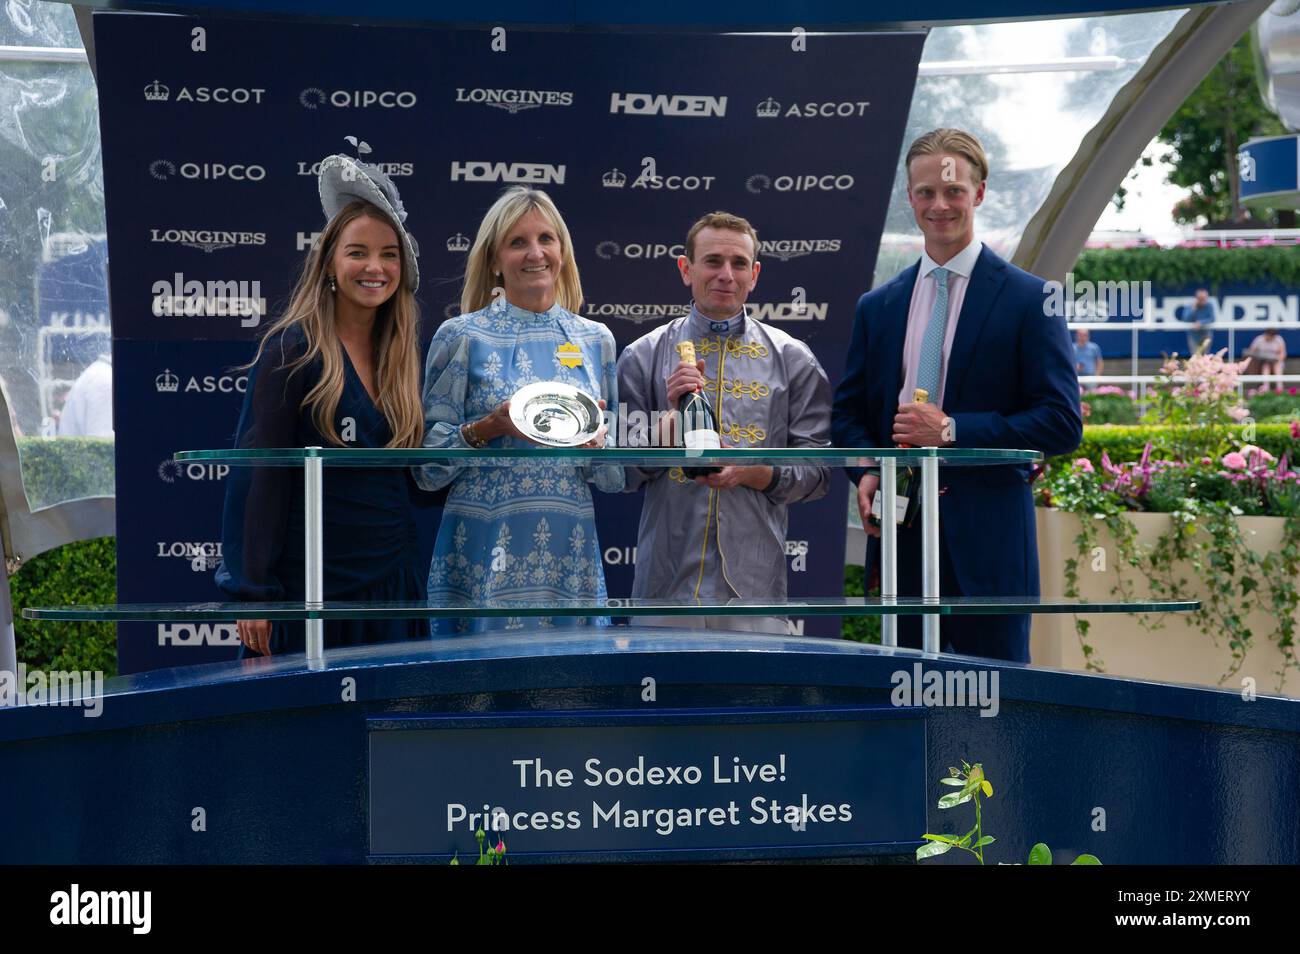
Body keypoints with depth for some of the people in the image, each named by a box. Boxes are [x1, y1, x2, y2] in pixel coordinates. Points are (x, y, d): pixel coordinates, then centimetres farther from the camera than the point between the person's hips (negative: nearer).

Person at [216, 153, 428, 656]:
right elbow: (258, 475, -12)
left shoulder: (404, 354, 9)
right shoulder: (291, 349, -9)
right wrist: (253, 591, -15)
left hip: (393, 578, 6)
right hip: (311, 582, -6)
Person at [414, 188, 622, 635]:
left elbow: (617, 476, 13)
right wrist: (488, 428, -16)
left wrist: (596, 439, -8)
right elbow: (427, 467, -1)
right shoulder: (462, 336, 0)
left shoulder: (596, 340, 9)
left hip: (570, 560, 3)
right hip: (484, 562, -3)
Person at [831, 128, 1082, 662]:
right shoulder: (876, 308, 14)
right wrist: (866, 469, -4)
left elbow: (1061, 423, -6)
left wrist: (953, 429, -14)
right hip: (899, 539, 4)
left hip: (988, 539, -4)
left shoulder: (1028, 300, -1)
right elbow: (848, 412, 18)